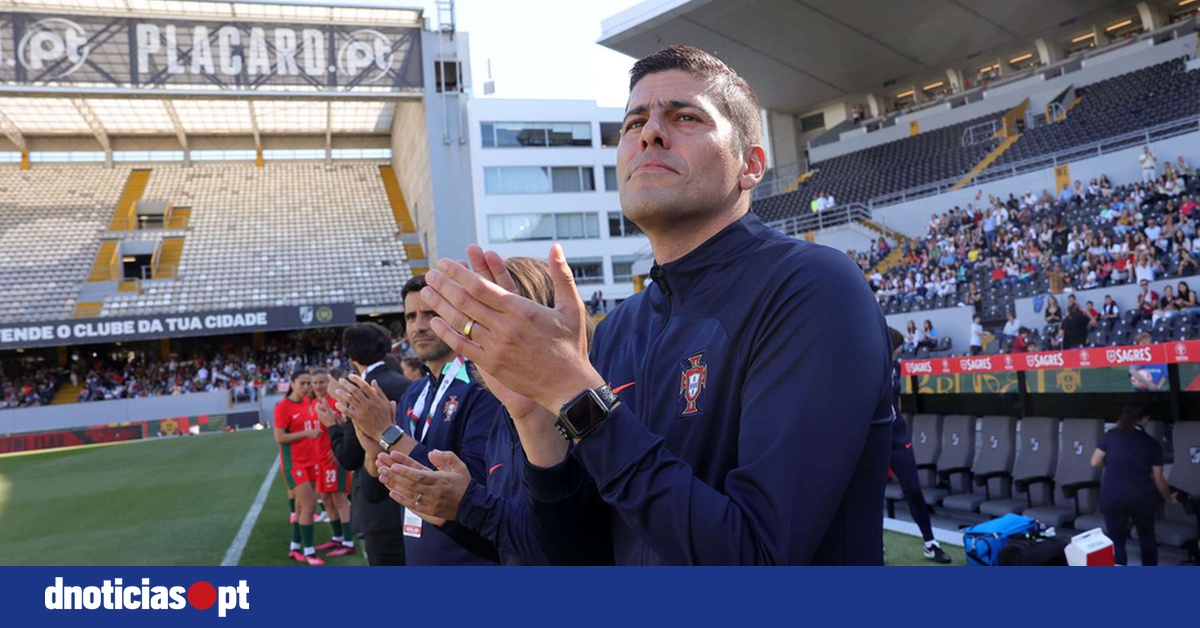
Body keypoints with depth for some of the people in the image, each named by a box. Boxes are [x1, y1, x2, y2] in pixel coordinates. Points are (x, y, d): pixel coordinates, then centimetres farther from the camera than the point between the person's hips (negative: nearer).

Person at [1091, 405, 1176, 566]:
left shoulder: (1110, 435, 1)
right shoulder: (1152, 444, 2)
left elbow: (1095, 462, 2)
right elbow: (1158, 479, 7)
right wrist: (1168, 498, 25)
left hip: (1112, 497, -1)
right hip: (1141, 497, 1)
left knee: (1116, 541, 12)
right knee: (1147, 537, 24)